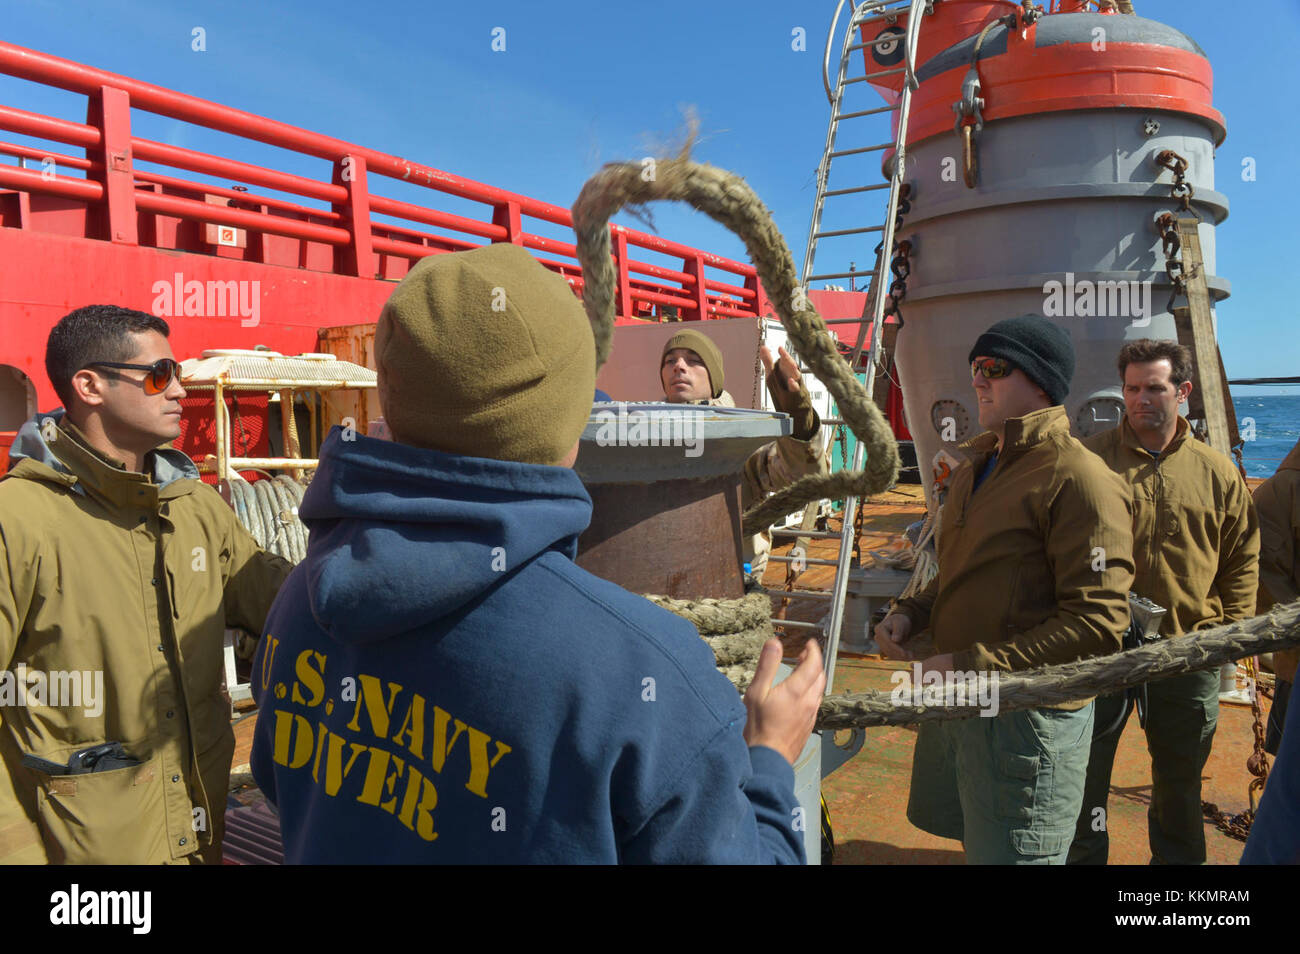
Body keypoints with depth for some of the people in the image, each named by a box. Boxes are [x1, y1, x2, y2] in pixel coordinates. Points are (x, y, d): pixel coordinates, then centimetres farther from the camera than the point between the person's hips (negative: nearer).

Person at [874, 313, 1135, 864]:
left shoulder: (1079, 478, -18)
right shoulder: (977, 465, 11)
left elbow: (1098, 624, -24)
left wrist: (973, 665, -23)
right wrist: (911, 613, 4)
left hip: (1028, 718, -9)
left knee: (1005, 852, 7)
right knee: (942, 819, 24)